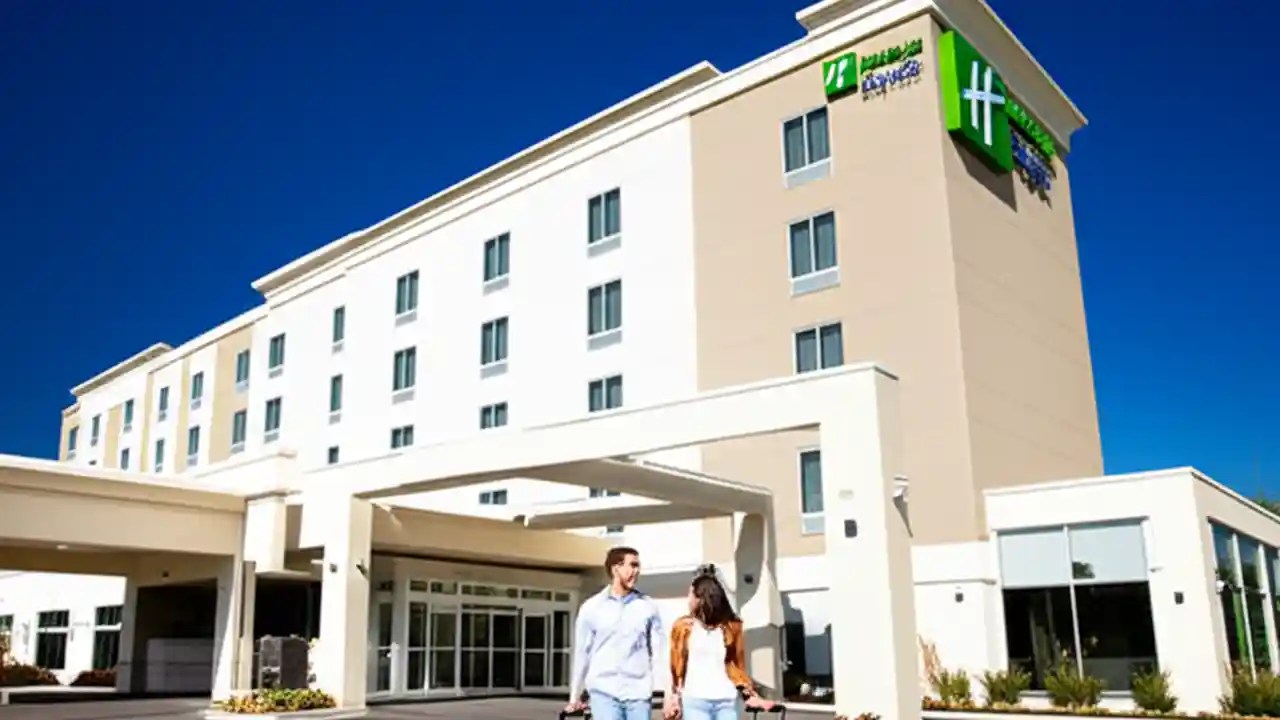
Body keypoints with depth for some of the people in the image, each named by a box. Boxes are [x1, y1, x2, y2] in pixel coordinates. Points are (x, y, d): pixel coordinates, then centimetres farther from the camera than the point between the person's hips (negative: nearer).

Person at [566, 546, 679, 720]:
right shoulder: (591, 607, 1)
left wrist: (669, 694, -2)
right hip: (604, 692, -1)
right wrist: (575, 696, 13)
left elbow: (660, 653, 3)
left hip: (639, 693, 1)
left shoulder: (648, 606, 3)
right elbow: (581, 654, 7)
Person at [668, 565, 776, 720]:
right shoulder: (684, 627, 3)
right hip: (695, 700, -1)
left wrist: (750, 694, 6)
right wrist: (674, 698, -1)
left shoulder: (731, 627, 5)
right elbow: (677, 668, 4)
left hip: (727, 700, 1)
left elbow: (738, 667, 11)